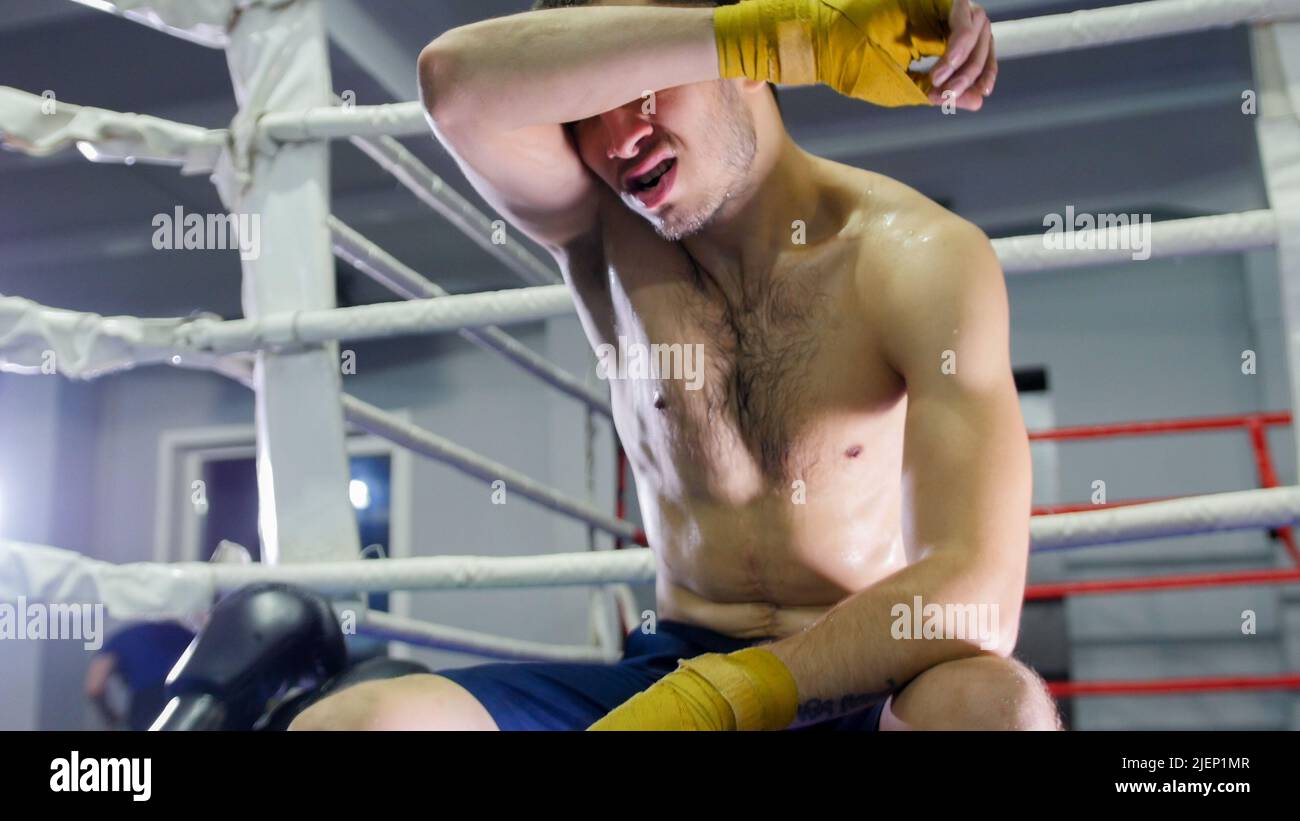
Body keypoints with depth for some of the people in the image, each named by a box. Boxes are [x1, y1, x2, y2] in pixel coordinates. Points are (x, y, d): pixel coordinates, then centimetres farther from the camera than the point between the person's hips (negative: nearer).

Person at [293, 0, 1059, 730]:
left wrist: (717, 694, -28)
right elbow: (457, 82, -21)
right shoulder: (603, 234, 1)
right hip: (671, 674, 3)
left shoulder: (920, 255, -9)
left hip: (868, 691, -2)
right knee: (350, 717, -22)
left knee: (994, 705, -39)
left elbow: (976, 598, -20)